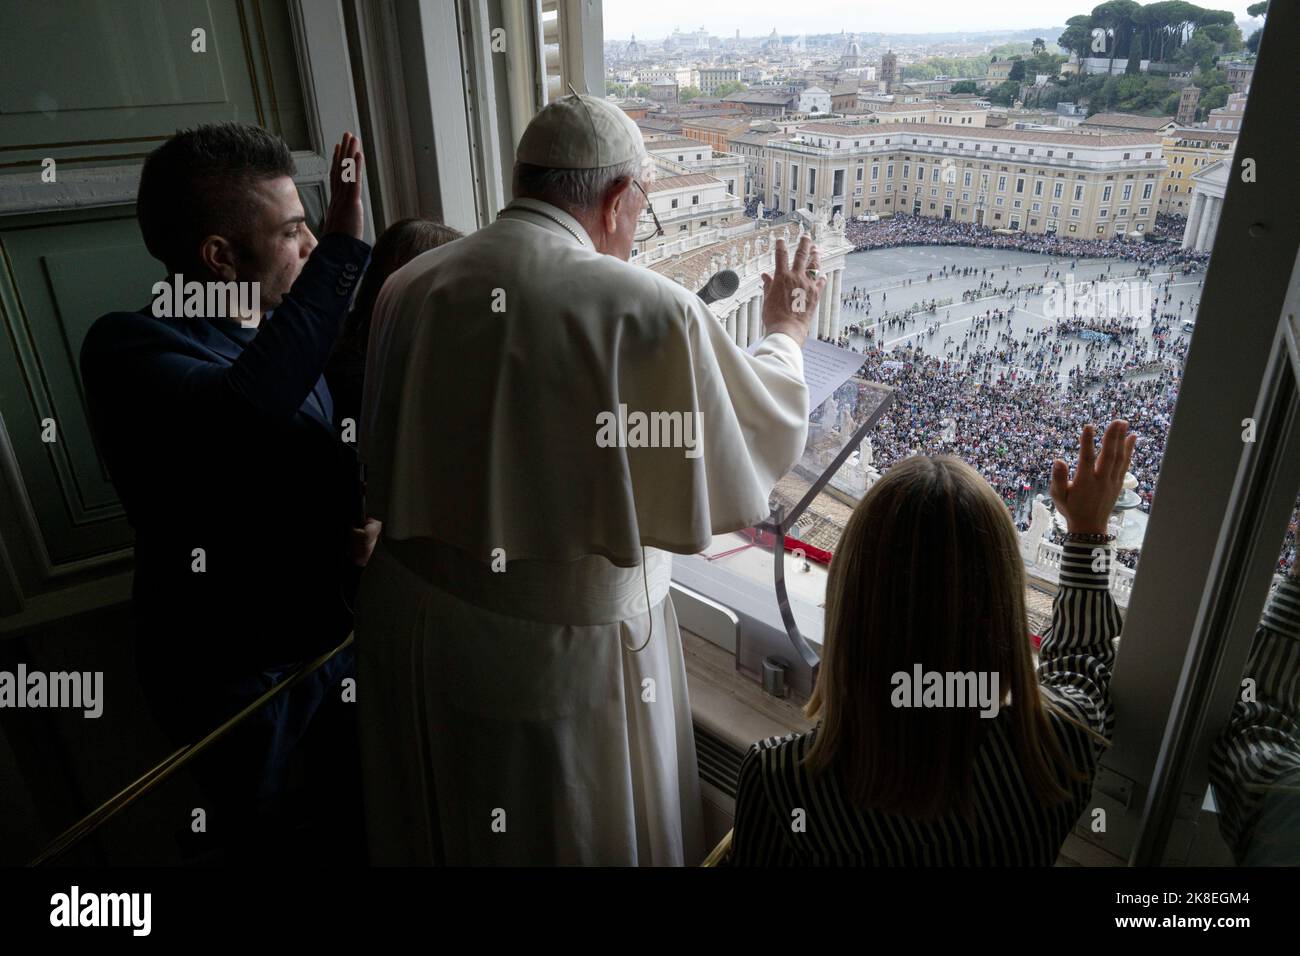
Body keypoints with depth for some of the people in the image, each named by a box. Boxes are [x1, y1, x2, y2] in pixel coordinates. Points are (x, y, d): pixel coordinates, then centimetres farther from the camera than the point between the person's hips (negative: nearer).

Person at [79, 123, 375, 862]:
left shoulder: (281, 326, -1)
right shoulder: (128, 349, -22)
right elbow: (248, 409, -45)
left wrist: (364, 516, -8)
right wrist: (344, 248, -40)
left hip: (339, 630, 6)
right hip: (236, 671, -6)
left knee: (364, 808, 26)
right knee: (263, 836, 21)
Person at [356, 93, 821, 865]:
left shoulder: (408, 289, -5)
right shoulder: (649, 312, -22)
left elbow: (385, 467, 5)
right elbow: (763, 433, -7)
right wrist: (786, 335, 12)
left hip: (409, 634, 5)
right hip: (564, 655, -4)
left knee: (441, 832, 28)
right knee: (579, 835, 22)